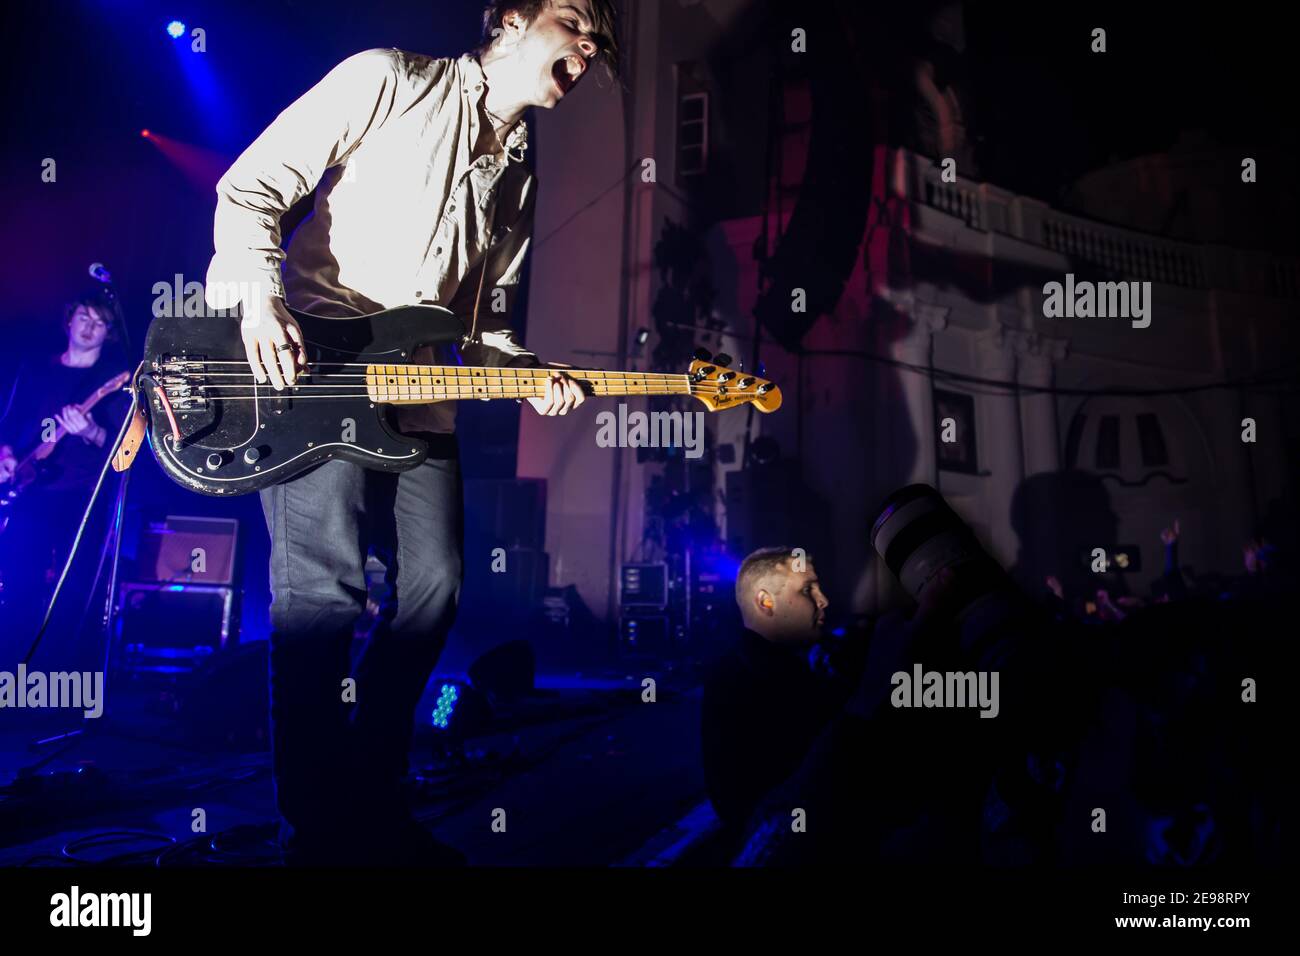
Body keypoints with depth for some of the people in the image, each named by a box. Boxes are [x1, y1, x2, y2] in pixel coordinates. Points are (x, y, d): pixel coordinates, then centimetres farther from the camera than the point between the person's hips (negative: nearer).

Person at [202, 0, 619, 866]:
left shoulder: (519, 179, 19)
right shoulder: (390, 82, -1)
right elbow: (251, 188, -5)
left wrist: (528, 375, 2)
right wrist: (261, 302, -21)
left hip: (418, 395, 7)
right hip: (303, 370, -7)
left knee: (432, 586, 3)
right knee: (325, 587, -13)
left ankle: (374, 805, 19)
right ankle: (316, 829, 1)